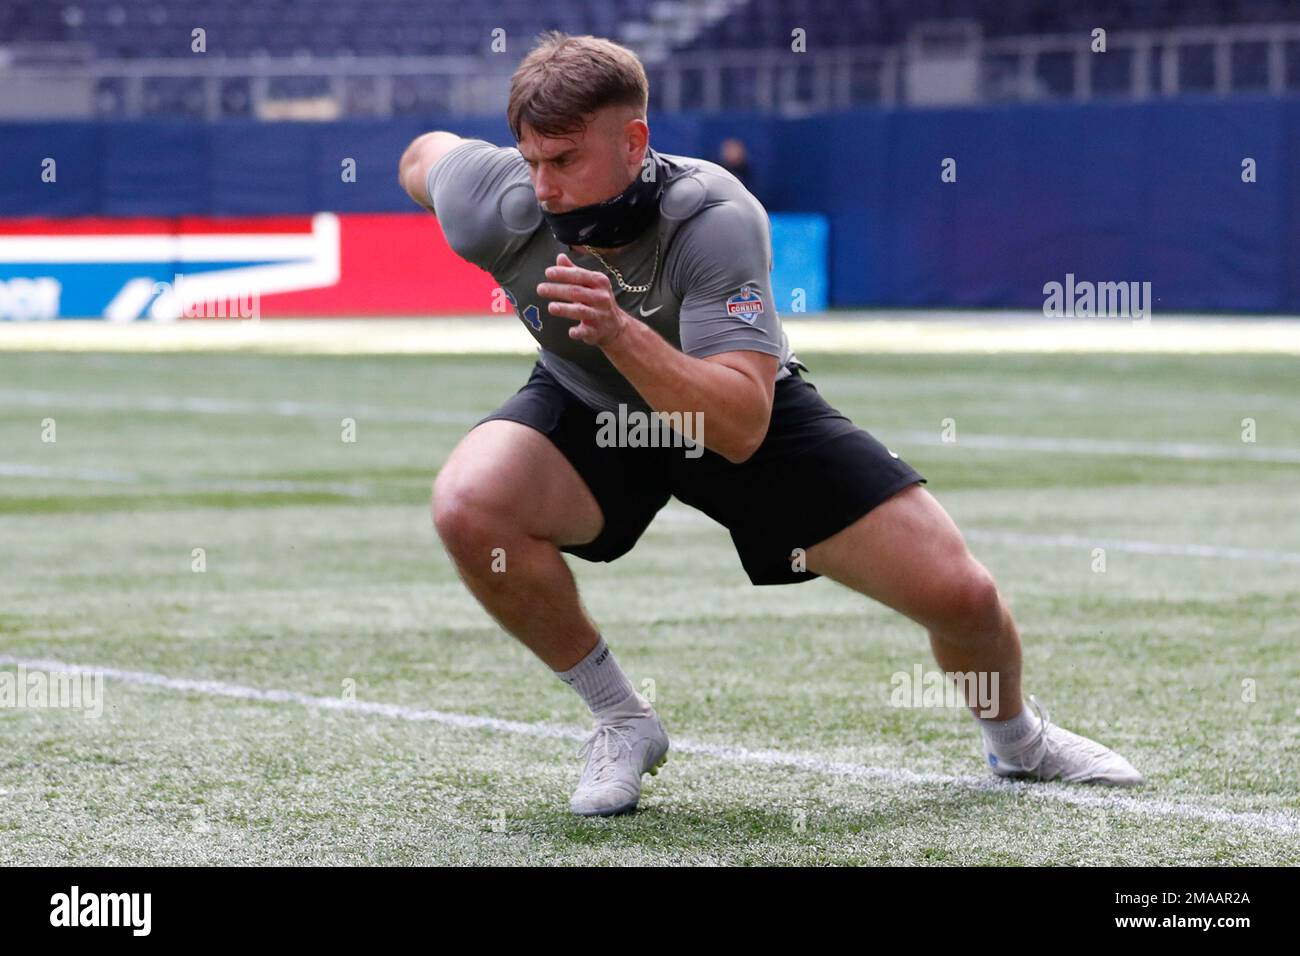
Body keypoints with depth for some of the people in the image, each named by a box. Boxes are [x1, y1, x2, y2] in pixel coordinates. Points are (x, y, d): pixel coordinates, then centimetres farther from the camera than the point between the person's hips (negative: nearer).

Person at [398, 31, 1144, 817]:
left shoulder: (716, 219, -36)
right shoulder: (498, 207, -28)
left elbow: (740, 427, -45)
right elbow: (427, 153, -2)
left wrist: (620, 332, -58)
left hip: (742, 420, -2)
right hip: (587, 408, 2)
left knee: (960, 594, -9)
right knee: (469, 504, -33)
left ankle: (1018, 736, 30)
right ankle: (621, 722, -9)